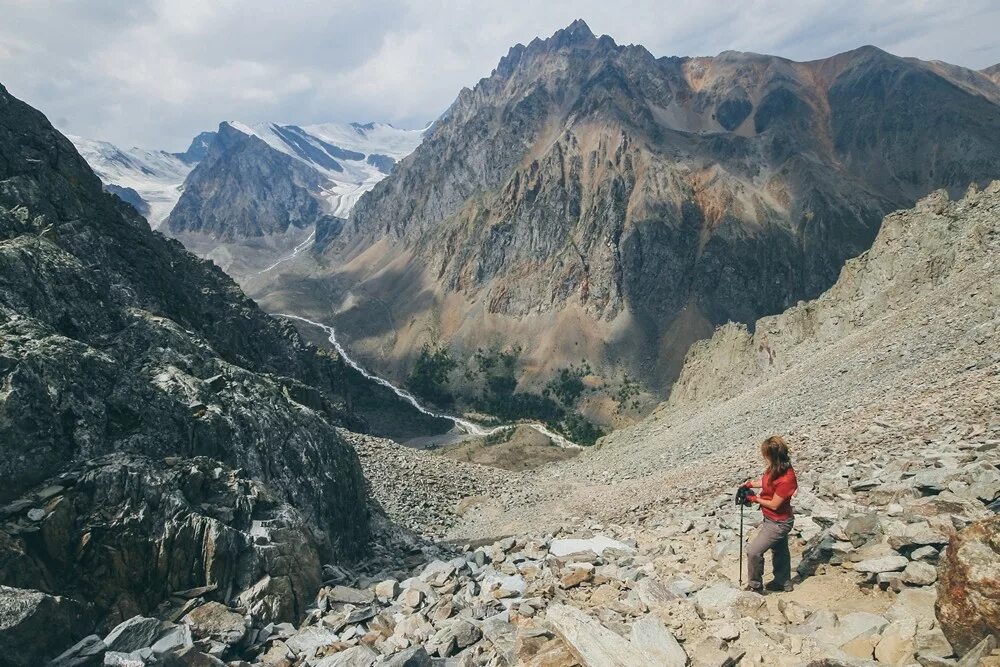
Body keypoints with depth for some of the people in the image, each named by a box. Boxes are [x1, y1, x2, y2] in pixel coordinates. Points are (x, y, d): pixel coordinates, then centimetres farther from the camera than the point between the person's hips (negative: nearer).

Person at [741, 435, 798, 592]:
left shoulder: (786, 479, -35)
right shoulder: (776, 469, -11)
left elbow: (774, 504, -25)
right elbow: (767, 481, 10)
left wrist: (756, 499, -11)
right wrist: (751, 483, -4)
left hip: (779, 523, -9)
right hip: (773, 519, 9)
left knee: (753, 551, -6)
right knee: (779, 550, 26)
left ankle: (755, 586, 13)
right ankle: (783, 583, 46)